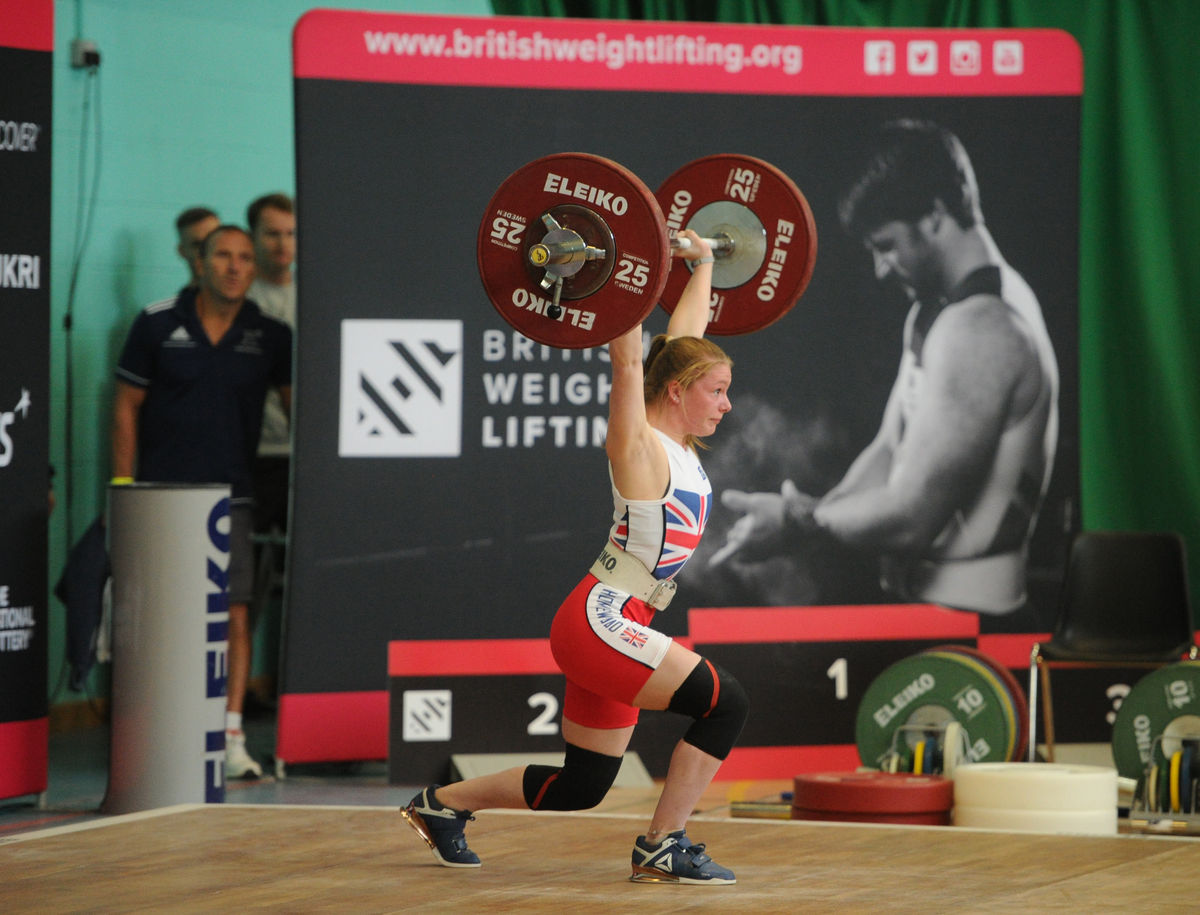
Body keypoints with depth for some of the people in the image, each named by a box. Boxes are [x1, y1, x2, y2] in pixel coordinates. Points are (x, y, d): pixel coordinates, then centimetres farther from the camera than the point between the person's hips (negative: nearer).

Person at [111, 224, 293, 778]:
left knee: (234, 615, -6)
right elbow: (126, 406, 4)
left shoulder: (268, 335, 3)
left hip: (229, 497, 1)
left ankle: (231, 738, -3)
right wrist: (123, 487, 0)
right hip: (160, 497, -1)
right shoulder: (157, 324, 0)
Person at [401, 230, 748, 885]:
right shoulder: (639, 447, -11)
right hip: (598, 625, -9)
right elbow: (626, 363, -23)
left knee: (579, 789, 13)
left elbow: (686, 336, 21)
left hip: (614, 633, 9)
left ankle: (442, 805, 28)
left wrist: (704, 264, 29)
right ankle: (662, 849, -12)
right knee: (724, 703, -19)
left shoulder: (677, 443, 11)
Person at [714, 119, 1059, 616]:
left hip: (962, 612, -9)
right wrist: (805, 515, -3)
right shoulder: (931, 313, 13)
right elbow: (888, 453, 15)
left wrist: (800, 519, -8)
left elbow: (911, 516, -23)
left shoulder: (977, 332, -21)